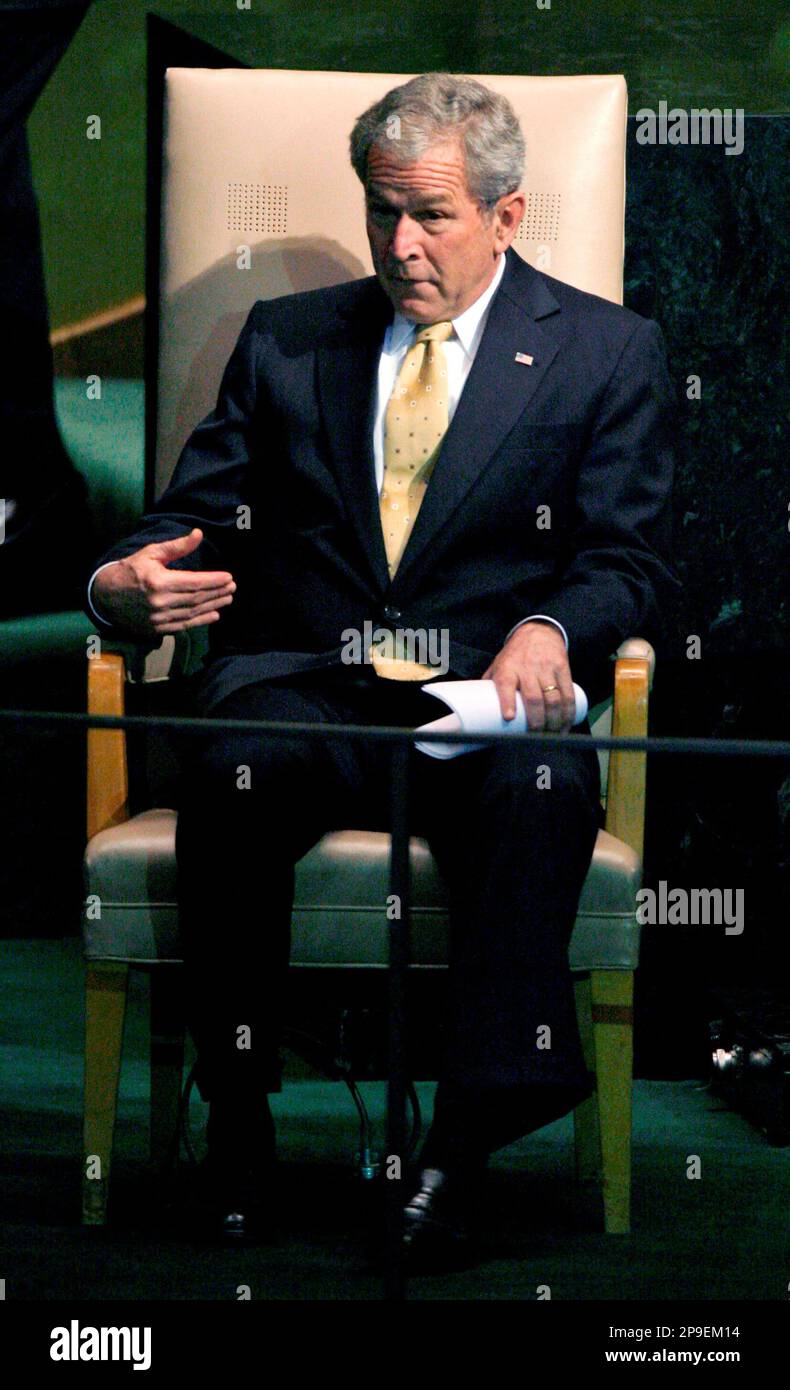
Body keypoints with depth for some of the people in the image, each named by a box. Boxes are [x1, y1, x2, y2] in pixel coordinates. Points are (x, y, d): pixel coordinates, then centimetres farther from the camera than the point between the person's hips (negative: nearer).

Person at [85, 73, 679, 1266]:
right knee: (236, 773, -34)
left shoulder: (608, 352, 11)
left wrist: (548, 629, -19)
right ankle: (236, 1134, -26)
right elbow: (198, 520, 14)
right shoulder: (286, 339, 19)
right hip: (301, 686, 2)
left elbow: (632, 561, 4)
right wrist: (124, 582, -10)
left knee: (539, 790, -37)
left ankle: (470, 1144, -36)